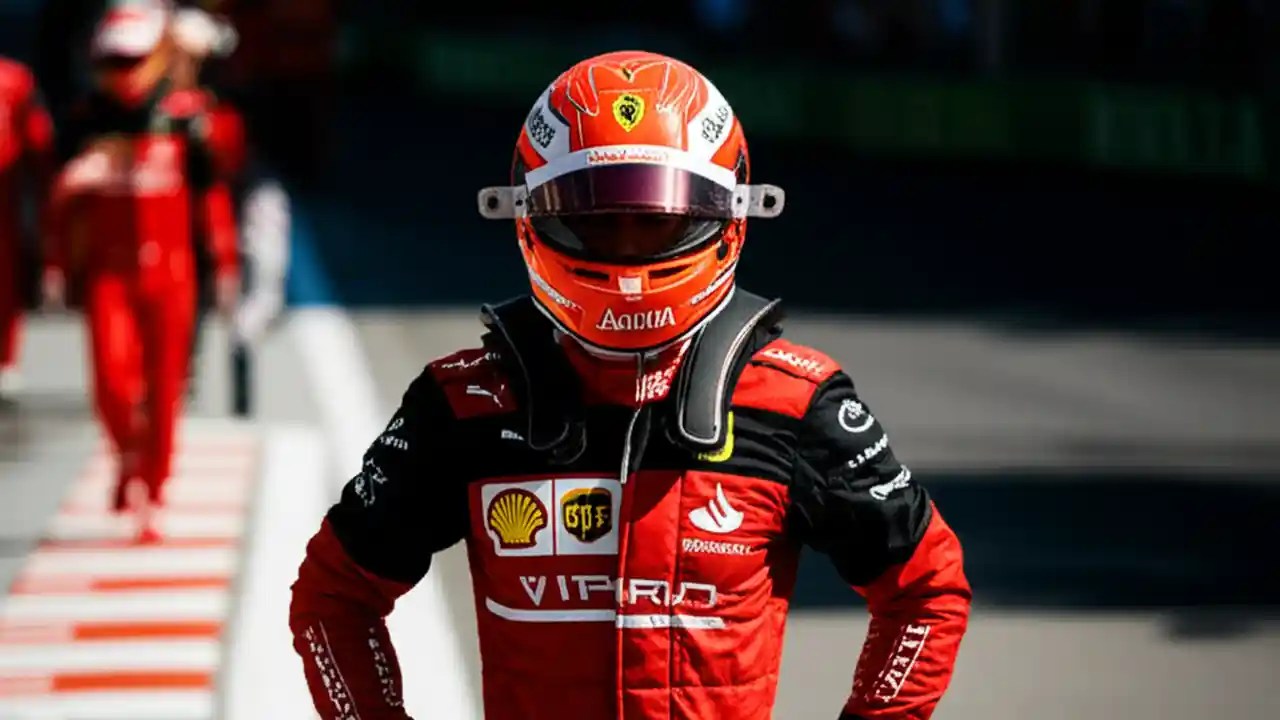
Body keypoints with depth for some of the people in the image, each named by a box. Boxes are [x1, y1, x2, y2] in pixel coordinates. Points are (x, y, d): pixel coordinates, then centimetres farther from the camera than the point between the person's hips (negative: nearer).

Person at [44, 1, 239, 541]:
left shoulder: (184, 118, -3)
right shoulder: (89, 123, 3)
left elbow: (211, 194, 4)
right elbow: (66, 198, 13)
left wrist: (225, 267, 5)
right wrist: (57, 266, 11)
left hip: (168, 272, -1)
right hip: (107, 271, 1)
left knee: (163, 389, 2)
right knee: (112, 379, -15)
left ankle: (151, 498, 14)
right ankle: (130, 455, 15)